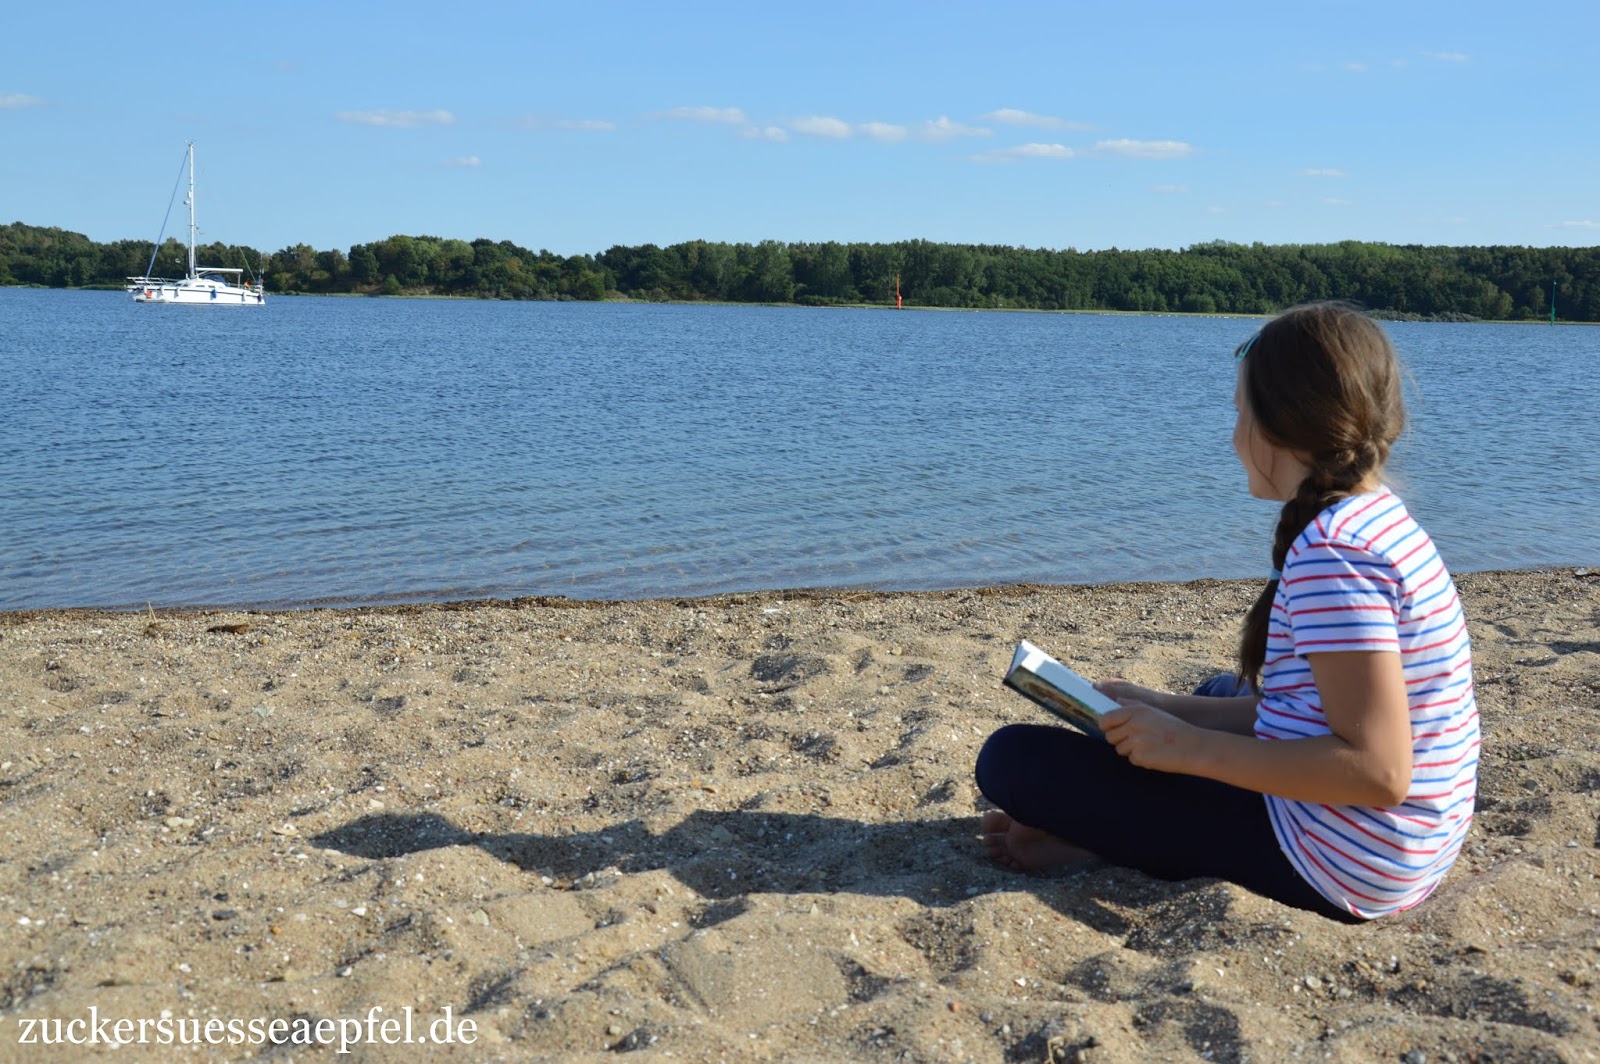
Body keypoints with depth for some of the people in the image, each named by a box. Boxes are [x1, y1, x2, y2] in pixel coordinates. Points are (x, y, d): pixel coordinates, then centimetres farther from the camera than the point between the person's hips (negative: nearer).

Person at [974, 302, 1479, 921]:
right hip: (1400, 852, 10)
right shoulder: (1381, 522, 10)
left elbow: (1379, 770, -27)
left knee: (1015, 758, -16)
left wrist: (1189, 747, -21)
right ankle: (1089, 828, 20)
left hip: (1336, 873, -10)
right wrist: (1168, 710, 12)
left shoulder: (1332, 553, -22)